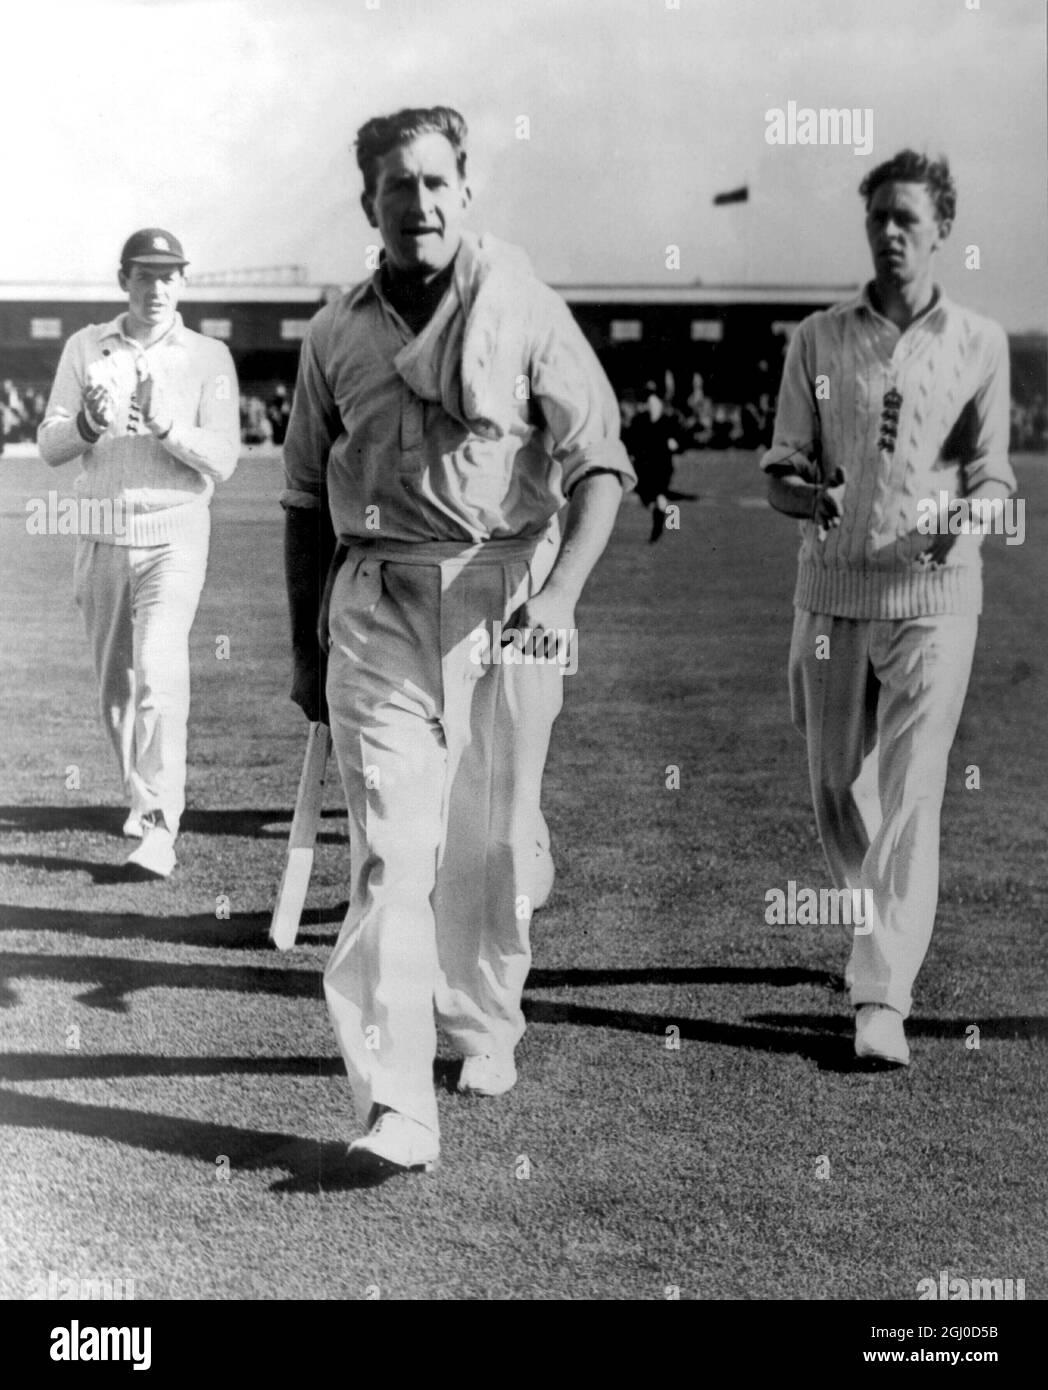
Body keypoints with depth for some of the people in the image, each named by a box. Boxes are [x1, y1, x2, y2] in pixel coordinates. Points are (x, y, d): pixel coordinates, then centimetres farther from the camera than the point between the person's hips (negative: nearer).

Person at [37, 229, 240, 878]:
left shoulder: (210, 356, 0)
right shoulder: (86, 348, 8)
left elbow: (223, 458, -9)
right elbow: (49, 445, 3)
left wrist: (165, 422, -26)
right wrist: (90, 422, -18)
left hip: (175, 535, -4)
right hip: (102, 534, 4)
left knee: (160, 673, -18)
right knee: (115, 680, 13)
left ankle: (160, 829, -20)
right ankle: (142, 793, 33)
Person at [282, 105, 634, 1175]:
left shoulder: (527, 313, 0)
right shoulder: (336, 333, 8)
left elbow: (599, 466, -5)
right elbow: (307, 502, 15)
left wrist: (562, 589, -21)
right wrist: (303, 645, 14)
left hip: (504, 596, -1)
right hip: (376, 604, 1)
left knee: (491, 840, 10)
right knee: (389, 848, -9)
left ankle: (485, 1028, 34)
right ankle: (395, 1107, -10)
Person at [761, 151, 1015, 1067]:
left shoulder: (979, 343, 7)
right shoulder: (818, 339, 9)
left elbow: (992, 476, 8)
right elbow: (781, 471, 8)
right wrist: (807, 495, -16)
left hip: (933, 592, -2)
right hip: (832, 588, 2)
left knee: (911, 797, -9)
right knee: (836, 788, 11)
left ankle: (883, 998, -9)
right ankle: (884, 931, 36)